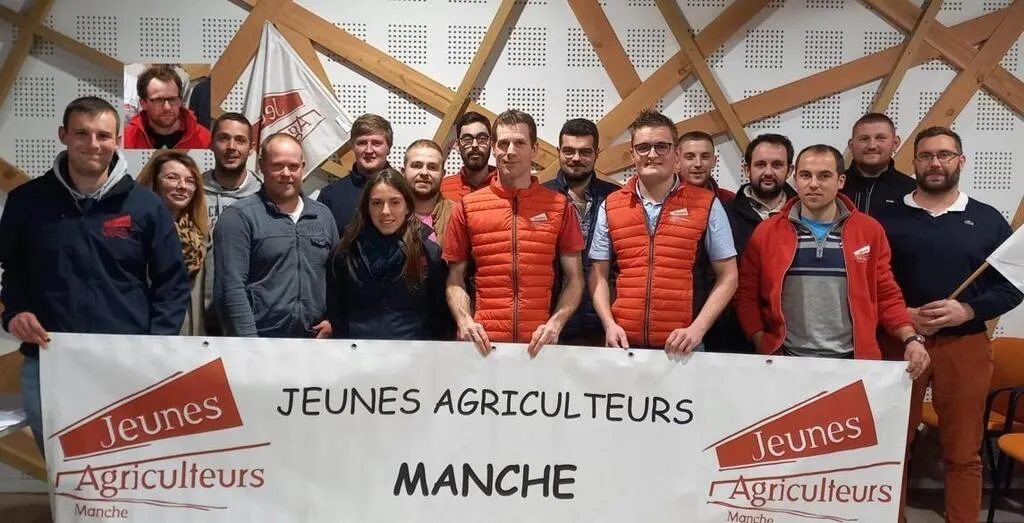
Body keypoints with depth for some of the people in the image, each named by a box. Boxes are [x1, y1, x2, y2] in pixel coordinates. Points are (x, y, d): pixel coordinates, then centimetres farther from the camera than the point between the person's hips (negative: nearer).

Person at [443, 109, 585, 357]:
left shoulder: (560, 206, 3)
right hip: (485, 343, 0)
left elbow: (575, 279, 6)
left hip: (540, 343, 0)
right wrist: (464, 321, -9)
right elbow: (455, 280, 7)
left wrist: (556, 323, -9)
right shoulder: (467, 207, 3)